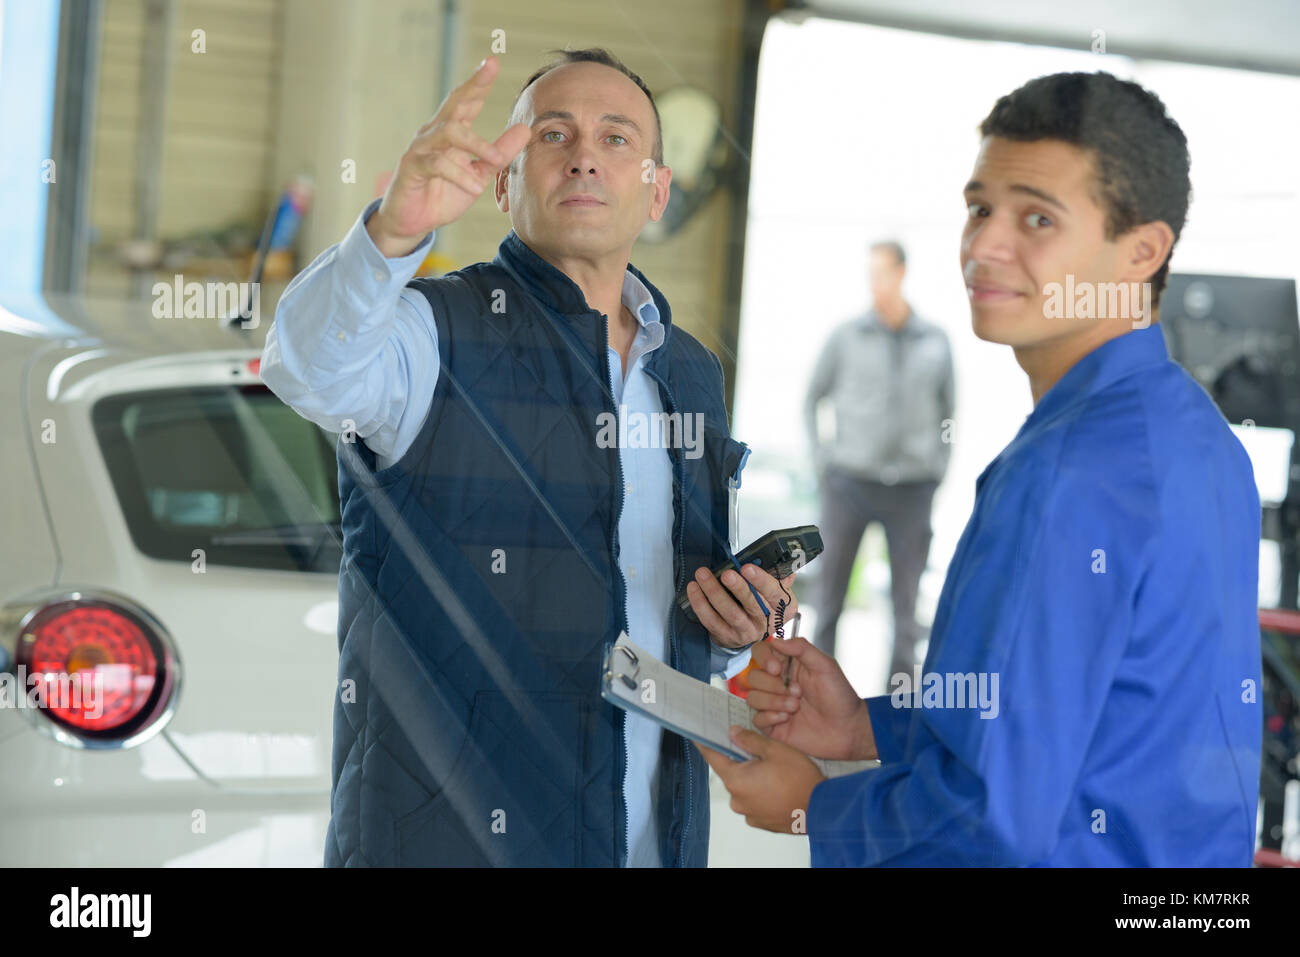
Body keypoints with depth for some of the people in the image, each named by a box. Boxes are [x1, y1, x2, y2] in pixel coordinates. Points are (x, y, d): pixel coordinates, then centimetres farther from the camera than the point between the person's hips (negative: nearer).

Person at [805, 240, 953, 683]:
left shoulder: (935, 342, 5)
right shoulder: (846, 336, 1)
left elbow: (946, 410, 17)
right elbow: (812, 399, 12)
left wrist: (938, 472, 8)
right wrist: (823, 462, 2)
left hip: (912, 488, 1)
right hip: (850, 482, -1)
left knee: (906, 597, 1)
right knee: (831, 584, 0)